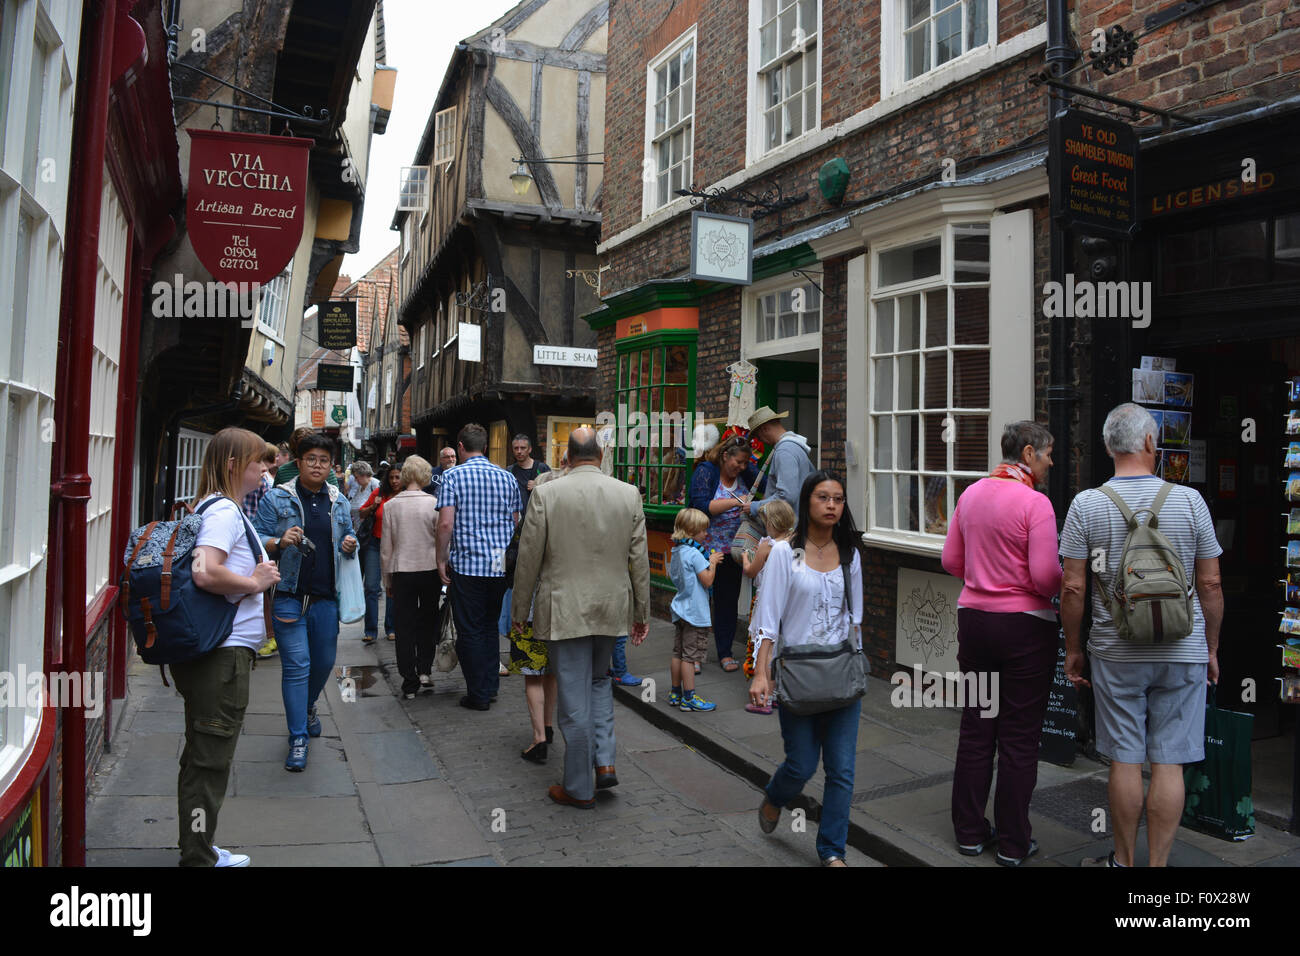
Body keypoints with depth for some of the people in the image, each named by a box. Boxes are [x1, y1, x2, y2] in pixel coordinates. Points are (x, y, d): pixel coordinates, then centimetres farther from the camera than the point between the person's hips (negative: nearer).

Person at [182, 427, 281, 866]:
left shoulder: (225, 508, 14)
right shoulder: (224, 511, -17)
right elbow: (205, 573, -30)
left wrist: (261, 565, 13)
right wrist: (255, 582, -17)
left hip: (222, 651, 11)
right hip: (224, 652, -11)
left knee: (204, 756, 19)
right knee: (209, 760, 0)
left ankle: (200, 850, 33)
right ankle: (198, 858, 11)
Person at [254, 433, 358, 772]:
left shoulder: (339, 501, 10)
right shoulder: (277, 498, -2)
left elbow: (347, 541, 19)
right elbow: (257, 539, -2)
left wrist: (350, 546, -4)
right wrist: (280, 542, -23)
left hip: (326, 597, 4)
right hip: (289, 596, -4)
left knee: (324, 662, 16)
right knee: (296, 666, -4)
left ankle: (308, 707, 44)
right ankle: (298, 739, 6)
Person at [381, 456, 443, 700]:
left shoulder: (391, 505, -2)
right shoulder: (434, 503, -6)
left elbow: (386, 548, 3)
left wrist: (387, 580, 12)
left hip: (402, 572, 1)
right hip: (430, 570, 0)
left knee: (405, 625, 7)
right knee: (428, 621, 16)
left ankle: (409, 681, 9)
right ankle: (424, 669, 9)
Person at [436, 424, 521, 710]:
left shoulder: (453, 476, -6)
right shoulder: (506, 477, 7)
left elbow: (446, 523, -13)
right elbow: (515, 521, 11)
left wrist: (441, 560, -4)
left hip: (467, 563, -5)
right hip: (500, 566, 5)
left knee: (470, 631, 5)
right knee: (490, 627, 18)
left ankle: (478, 695, 10)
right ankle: (491, 686, 23)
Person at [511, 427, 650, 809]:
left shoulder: (546, 494, -9)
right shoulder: (629, 494, -1)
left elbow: (528, 559, -5)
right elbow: (640, 559, 2)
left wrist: (519, 610, 7)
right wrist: (641, 611, 11)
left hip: (565, 609, -3)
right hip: (612, 607, 4)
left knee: (574, 699, 5)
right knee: (599, 680, 25)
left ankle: (579, 788, 17)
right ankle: (604, 760, 18)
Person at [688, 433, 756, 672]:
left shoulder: (746, 473, 4)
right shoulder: (705, 471, -10)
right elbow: (702, 506, -21)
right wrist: (736, 501, -24)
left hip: (732, 552, 4)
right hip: (704, 549, -4)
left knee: (728, 601, 10)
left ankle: (725, 653, 20)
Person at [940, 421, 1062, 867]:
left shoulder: (971, 494, 4)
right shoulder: (1035, 503, -15)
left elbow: (951, 560, 8)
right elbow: (1046, 577, -19)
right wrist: (1067, 583, 2)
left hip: (974, 619, 6)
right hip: (1025, 626, -6)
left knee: (976, 728, 14)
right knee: (1019, 737, 6)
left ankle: (970, 831, 24)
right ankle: (1013, 843, 16)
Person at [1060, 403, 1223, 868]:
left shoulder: (1086, 504, -7)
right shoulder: (1189, 500, -4)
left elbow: (1072, 588, -7)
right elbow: (1210, 584, 0)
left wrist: (1073, 647, 5)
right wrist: (1211, 647, 12)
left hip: (1116, 654, 0)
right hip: (1182, 653, 1)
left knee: (1125, 761, 9)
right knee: (1168, 764, 7)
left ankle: (1124, 861, 23)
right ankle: (1157, 863, 16)